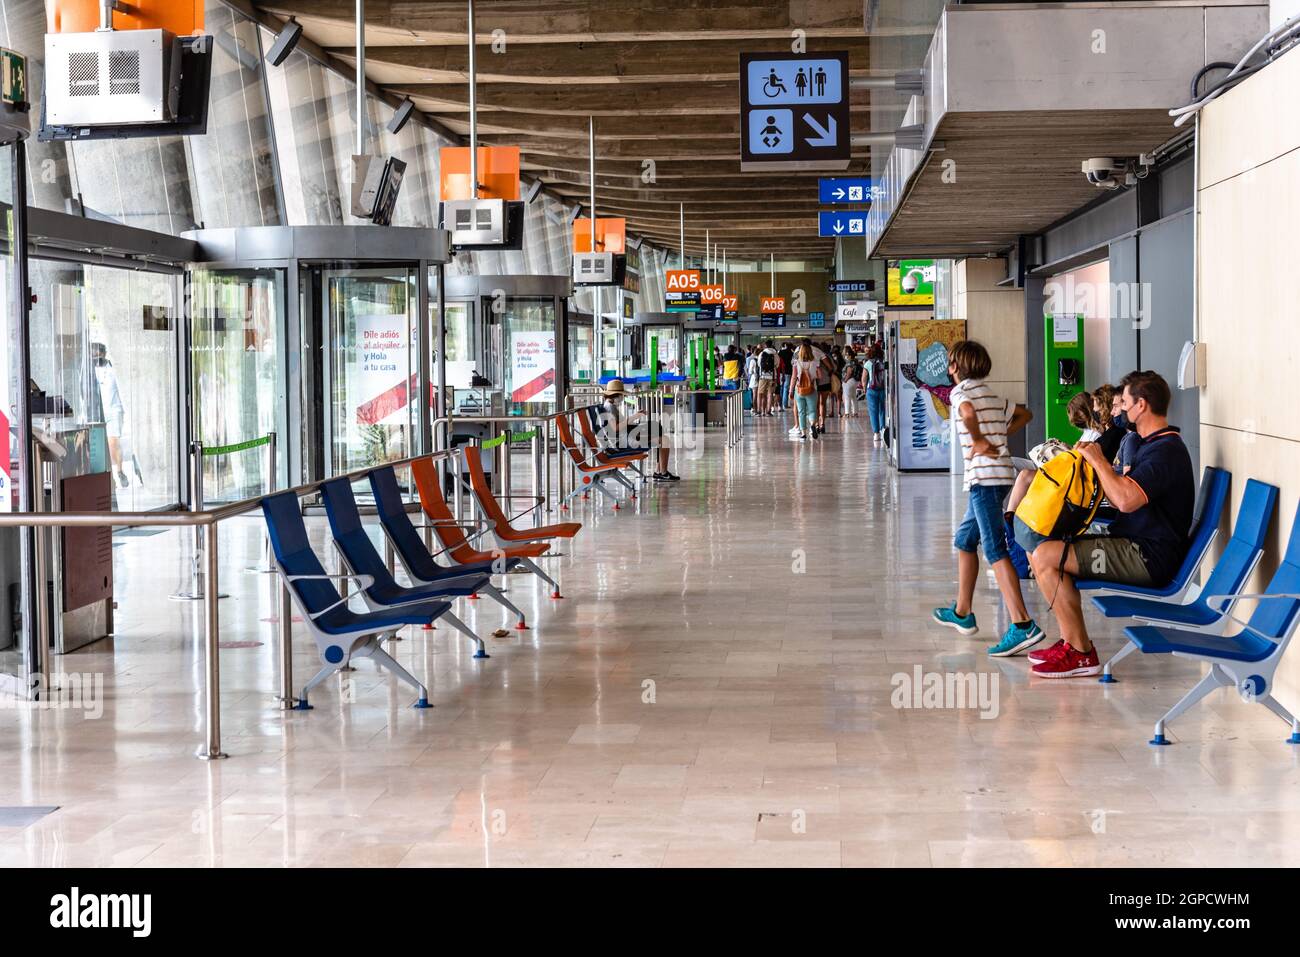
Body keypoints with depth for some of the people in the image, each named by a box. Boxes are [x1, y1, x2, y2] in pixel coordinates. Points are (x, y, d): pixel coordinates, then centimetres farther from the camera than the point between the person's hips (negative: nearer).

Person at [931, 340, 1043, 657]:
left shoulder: (961, 390, -4)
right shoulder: (992, 396, 21)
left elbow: (968, 411, -28)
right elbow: (1024, 414, 32)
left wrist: (979, 441, -14)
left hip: (984, 476, -9)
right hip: (999, 474, 9)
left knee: (995, 549, -15)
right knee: (965, 540, 22)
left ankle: (1022, 625, -25)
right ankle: (962, 613, 30)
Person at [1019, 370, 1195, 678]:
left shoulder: (1166, 450, -17)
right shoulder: (1152, 444, 18)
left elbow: (1126, 500, -31)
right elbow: (1122, 499, 21)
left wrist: (1098, 460, -17)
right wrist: (1096, 463, 10)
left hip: (1148, 559, -11)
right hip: (1136, 549, 11)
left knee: (1045, 556, -18)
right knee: (1044, 550, 12)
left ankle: (1081, 653, -12)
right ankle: (1071, 642, 8)